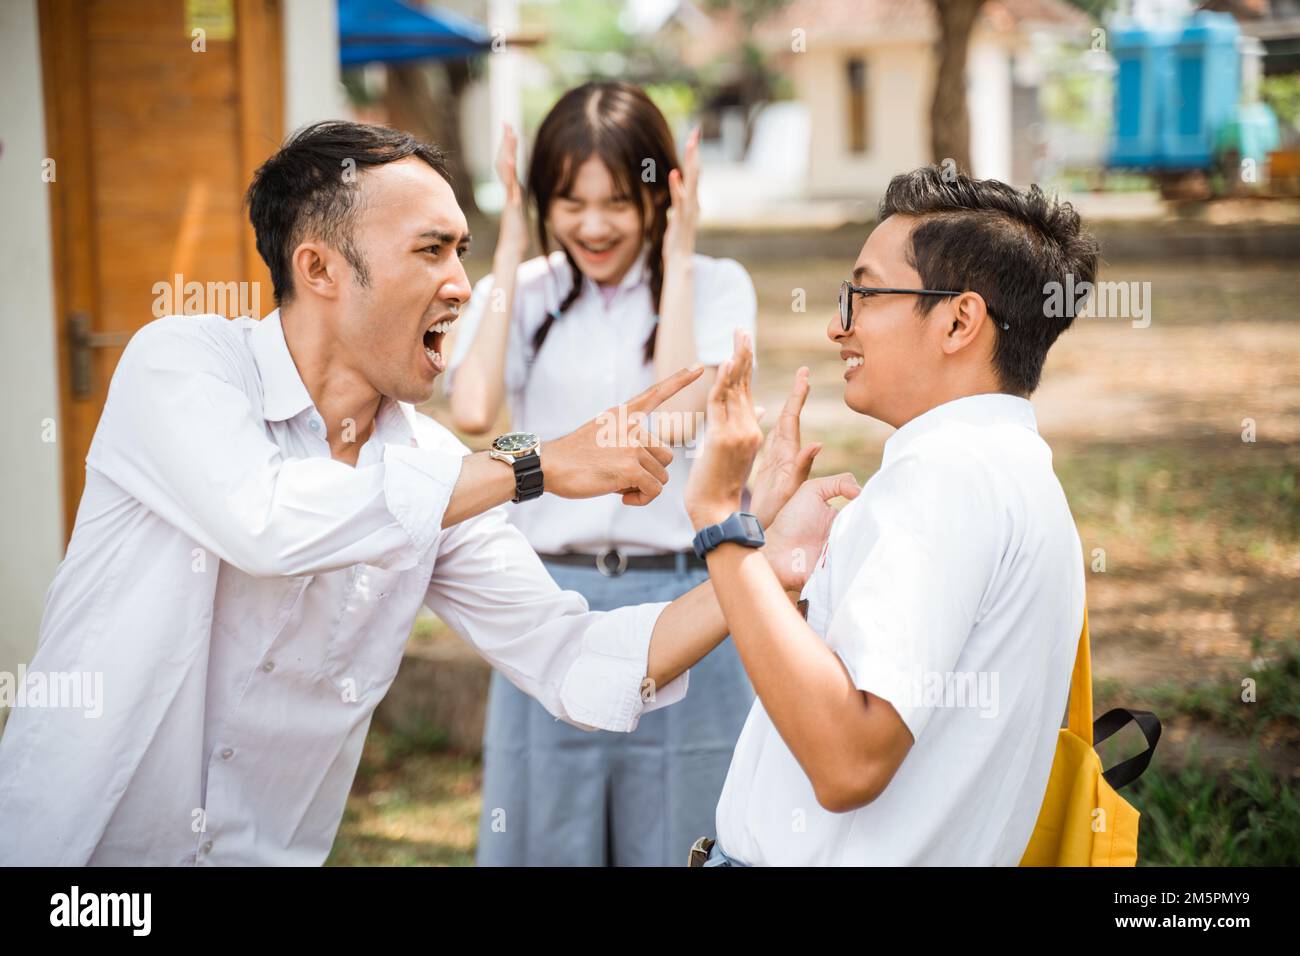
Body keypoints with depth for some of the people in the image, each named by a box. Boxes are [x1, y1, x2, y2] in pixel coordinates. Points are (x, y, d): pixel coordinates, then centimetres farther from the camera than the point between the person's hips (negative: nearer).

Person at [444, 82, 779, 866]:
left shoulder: (716, 286, 1)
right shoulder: (519, 293, 6)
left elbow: (677, 413, -16)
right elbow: (473, 410, -14)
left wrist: (677, 259, -10)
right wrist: (511, 250, -6)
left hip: (681, 596, -2)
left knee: (676, 840, 7)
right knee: (544, 838, 10)